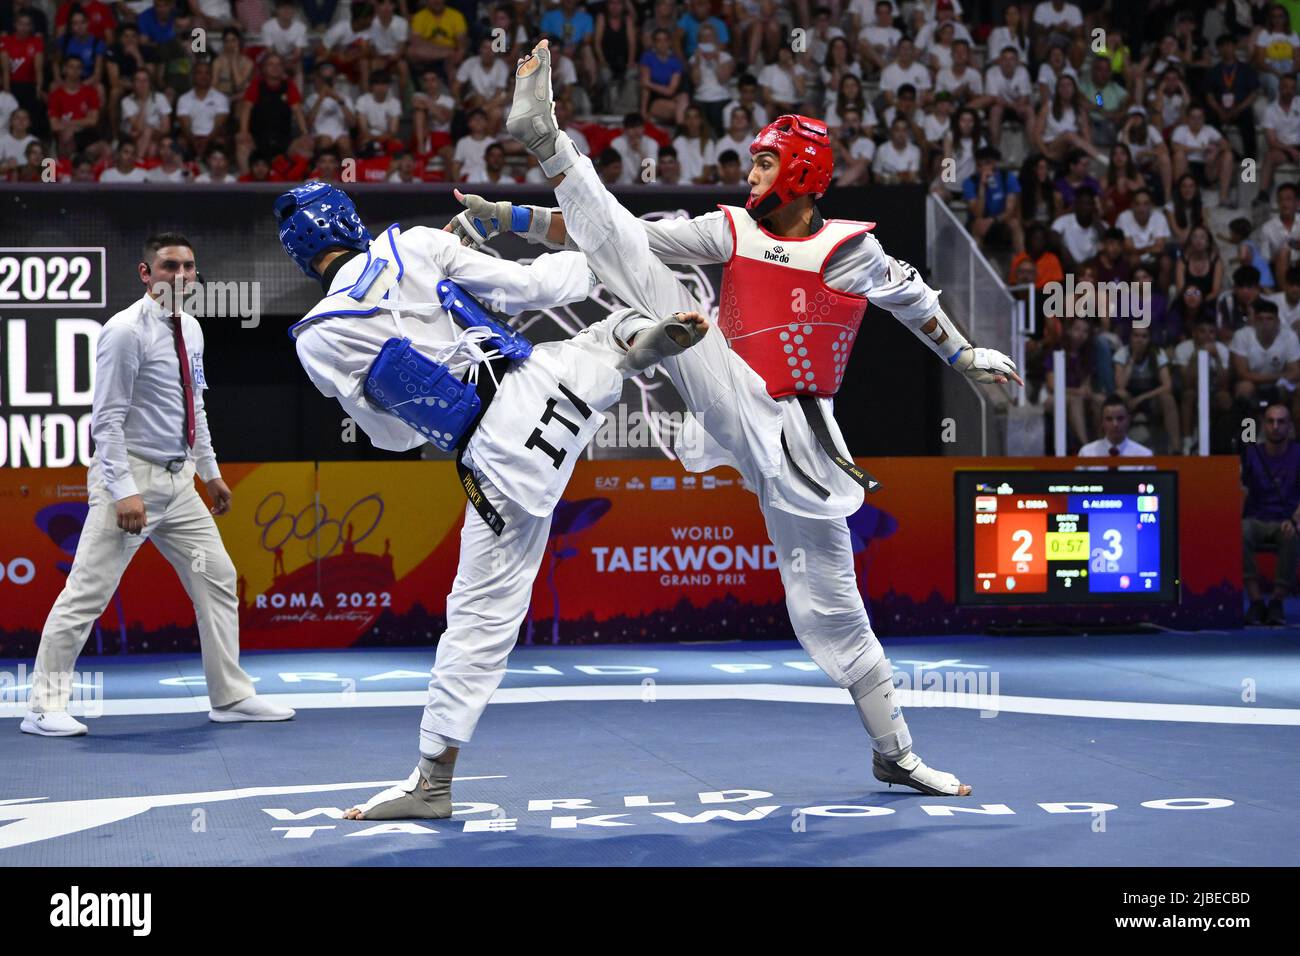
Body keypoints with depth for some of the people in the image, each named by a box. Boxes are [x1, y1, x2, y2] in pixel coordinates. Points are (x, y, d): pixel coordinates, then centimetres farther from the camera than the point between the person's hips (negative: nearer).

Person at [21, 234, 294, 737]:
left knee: (217, 579, 9)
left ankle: (231, 697, 18)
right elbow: (107, 419, -17)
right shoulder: (126, 331, -14)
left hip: (178, 479, 8)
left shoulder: (190, 329, 11)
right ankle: (45, 706, 2)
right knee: (86, 593, -6)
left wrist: (211, 472, 20)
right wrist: (123, 491, -22)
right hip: (131, 475, -8)